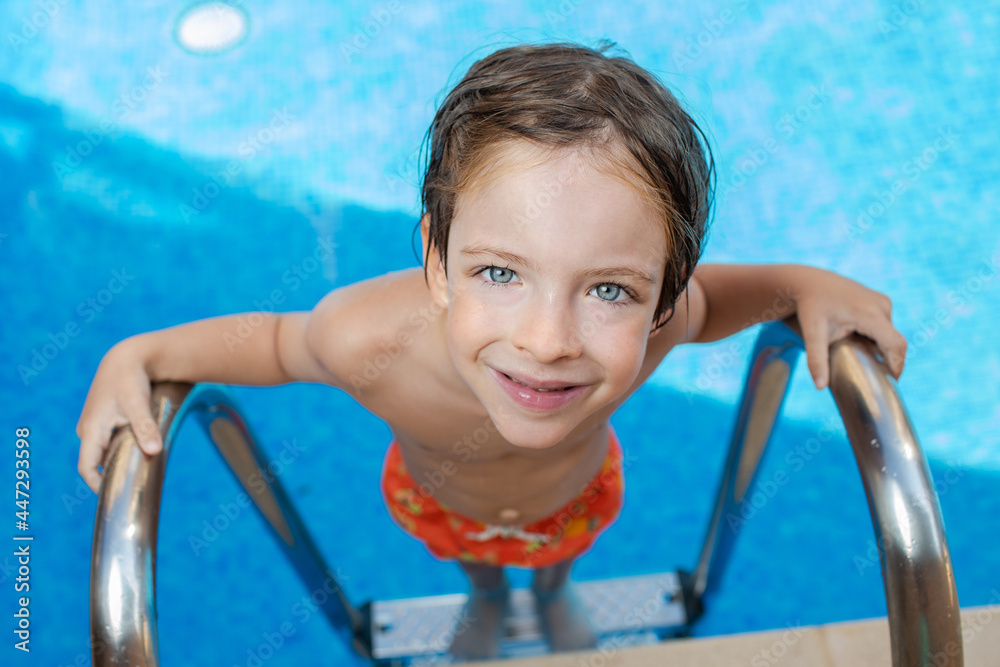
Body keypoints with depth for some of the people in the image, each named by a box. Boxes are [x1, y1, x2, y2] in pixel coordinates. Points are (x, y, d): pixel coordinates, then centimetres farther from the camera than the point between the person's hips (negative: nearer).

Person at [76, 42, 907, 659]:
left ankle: (556, 587, 76)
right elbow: (278, 342, -22)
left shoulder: (660, 313, -43)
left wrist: (805, 286, -32)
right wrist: (139, 355, -32)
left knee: (563, 547, 38)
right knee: (466, 552, 37)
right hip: (437, 504, 0)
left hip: (578, 493, 1)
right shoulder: (368, 338, -47)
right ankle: (487, 596, 75)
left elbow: (704, 304, -16)